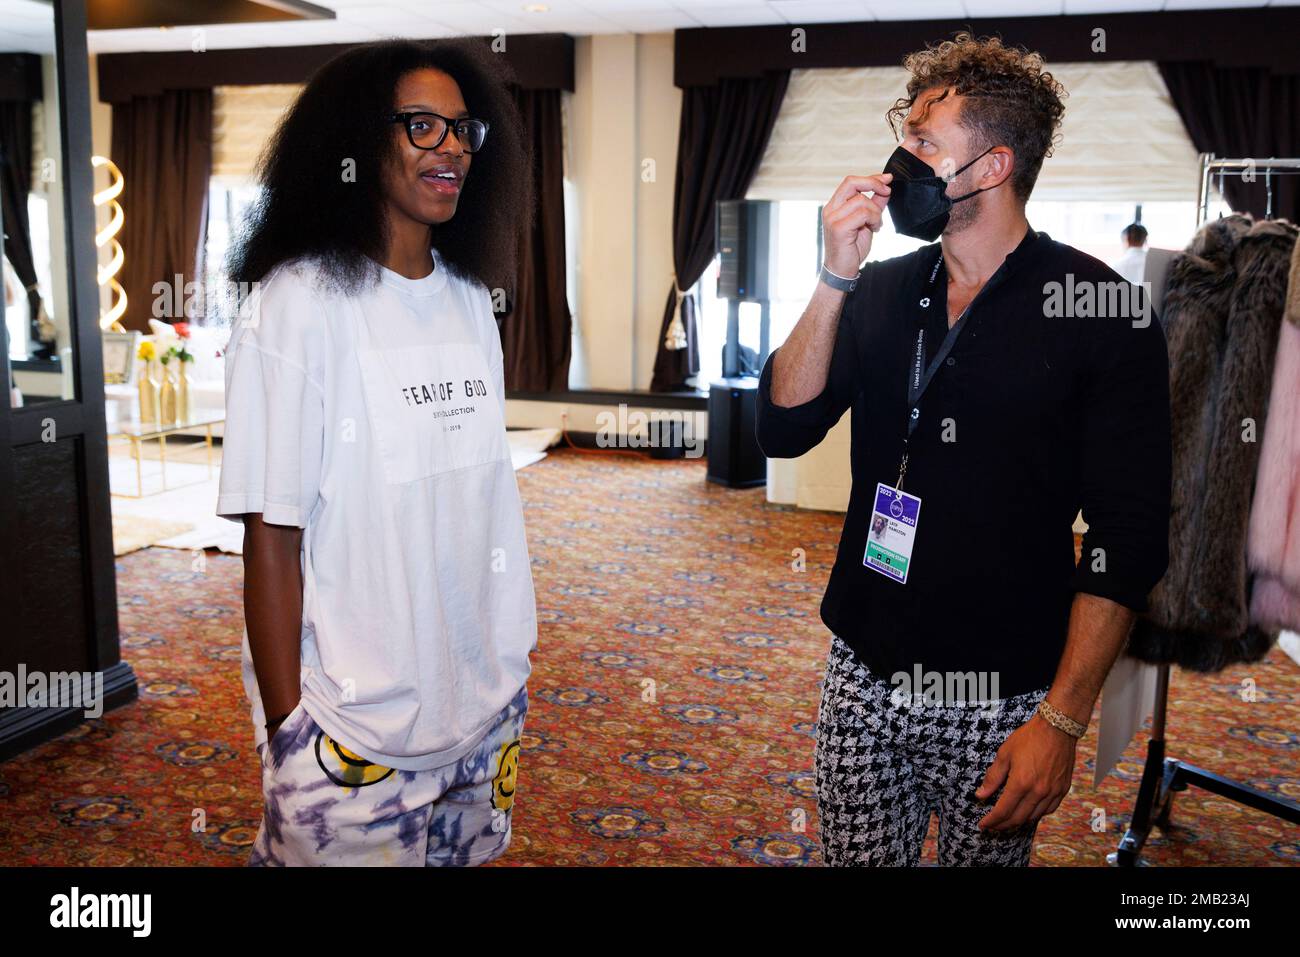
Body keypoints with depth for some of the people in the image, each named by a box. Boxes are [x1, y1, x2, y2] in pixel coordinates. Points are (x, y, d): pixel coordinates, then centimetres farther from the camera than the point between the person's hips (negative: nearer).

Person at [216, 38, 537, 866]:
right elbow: (271, 536, -13)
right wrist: (287, 723, -12)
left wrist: (513, 659, 11)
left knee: (472, 854, 18)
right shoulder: (299, 303, -12)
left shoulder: (470, 300, 6)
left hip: (489, 702, 6)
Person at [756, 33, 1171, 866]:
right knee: (855, 856, 15)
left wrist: (1062, 720, -14)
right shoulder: (880, 291, 4)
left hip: (999, 699, -3)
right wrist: (836, 279, -14)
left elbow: (1129, 538, -11)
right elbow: (785, 431, -5)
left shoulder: (1101, 309, -10)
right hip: (864, 674, 4)